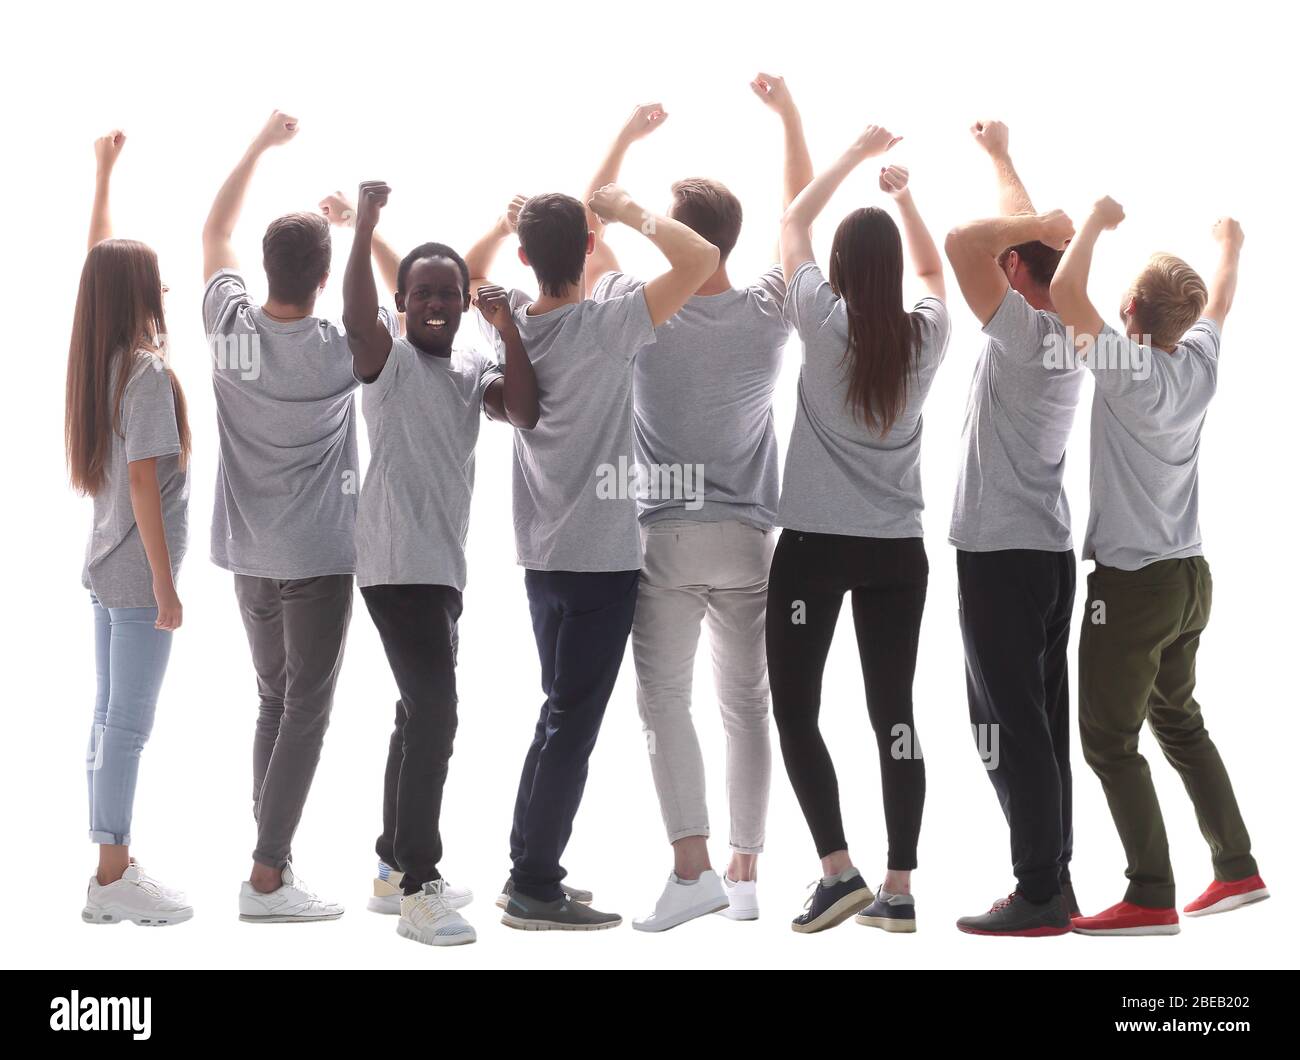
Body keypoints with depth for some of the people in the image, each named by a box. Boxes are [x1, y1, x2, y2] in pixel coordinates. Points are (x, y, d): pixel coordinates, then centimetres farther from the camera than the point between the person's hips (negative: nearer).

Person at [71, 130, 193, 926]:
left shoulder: (98, 360, 6)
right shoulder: (148, 372, -16)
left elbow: (102, 260, 19)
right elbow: (144, 483, -18)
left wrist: (106, 168, 28)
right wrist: (166, 585, -15)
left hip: (106, 568, 9)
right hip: (138, 573, -9)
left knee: (111, 719, 13)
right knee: (128, 725, -2)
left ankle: (113, 865, 20)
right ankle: (114, 880, 5)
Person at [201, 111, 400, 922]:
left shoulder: (230, 327, -5)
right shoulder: (340, 348, -15)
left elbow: (216, 230, 12)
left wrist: (261, 144, 19)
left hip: (249, 553, 6)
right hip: (318, 556, -5)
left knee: (274, 704, 16)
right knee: (306, 713, -2)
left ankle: (275, 862, 17)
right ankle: (267, 877, -5)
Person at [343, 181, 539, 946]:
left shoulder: (473, 368, 12)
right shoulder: (388, 358, -6)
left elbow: (526, 412, -5)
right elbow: (357, 319, -28)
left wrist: (509, 330, -15)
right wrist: (366, 227, -36)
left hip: (446, 564, 9)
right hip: (400, 564, -9)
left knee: (424, 713, 17)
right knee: (435, 714, -16)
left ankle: (395, 865, 30)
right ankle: (419, 891, -13)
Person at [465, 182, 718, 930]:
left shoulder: (510, 322, 2)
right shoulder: (605, 328, -17)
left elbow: (470, 274, 25)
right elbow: (703, 260, -23)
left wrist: (507, 223, 13)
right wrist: (632, 213, -12)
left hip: (545, 555, 7)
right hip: (601, 558, -7)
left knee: (559, 716, 18)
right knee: (573, 728, -2)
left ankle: (529, 872, 23)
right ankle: (536, 892, 2)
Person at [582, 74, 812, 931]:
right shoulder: (770, 312, -3)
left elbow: (590, 228, 9)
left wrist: (627, 136, 16)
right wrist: (789, 113, 14)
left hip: (666, 535, -2)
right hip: (749, 537, 2)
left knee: (665, 700, 1)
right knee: (748, 704, 10)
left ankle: (693, 866, -12)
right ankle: (747, 873, 12)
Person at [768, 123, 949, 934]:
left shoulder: (824, 322, -7)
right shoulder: (928, 335, 1)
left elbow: (793, 224, 7)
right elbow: (934, 266, 24)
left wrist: (857, 154, 14)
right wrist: (904, 193, 23)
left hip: (816, 543, -3)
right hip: (898, 550, 4)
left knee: (795, 707, 4)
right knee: (895, 714, 4)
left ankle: (839, 870, -5)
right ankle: (899, 890, 5)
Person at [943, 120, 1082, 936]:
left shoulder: (1024, 333, -15)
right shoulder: (1066, 331, 9)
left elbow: (966, 243, -27)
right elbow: (1024, 232, 24)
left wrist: (1038, 223, -13)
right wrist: (1000, 155, 34)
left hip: (1003, 553, -9)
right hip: (1047, 549, 9)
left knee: (1011, 725, -6)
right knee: (1042, 722, 11)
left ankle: (1039, 894, -5)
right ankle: (1054, 881, 16)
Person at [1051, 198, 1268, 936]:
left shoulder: (1130, 369, -18)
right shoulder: (1201, 364, 2)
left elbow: (1065, 290, -25)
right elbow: (1220, 301, 23)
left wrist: (1098, 221, -8)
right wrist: (1231, 244, 42)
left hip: (1133, 582, -8)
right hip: (1188, 574, 8)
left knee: (1110, 741, -2)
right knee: (1180, 723, 20)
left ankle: (1152, 899, -2)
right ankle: (1238, 869, 25)